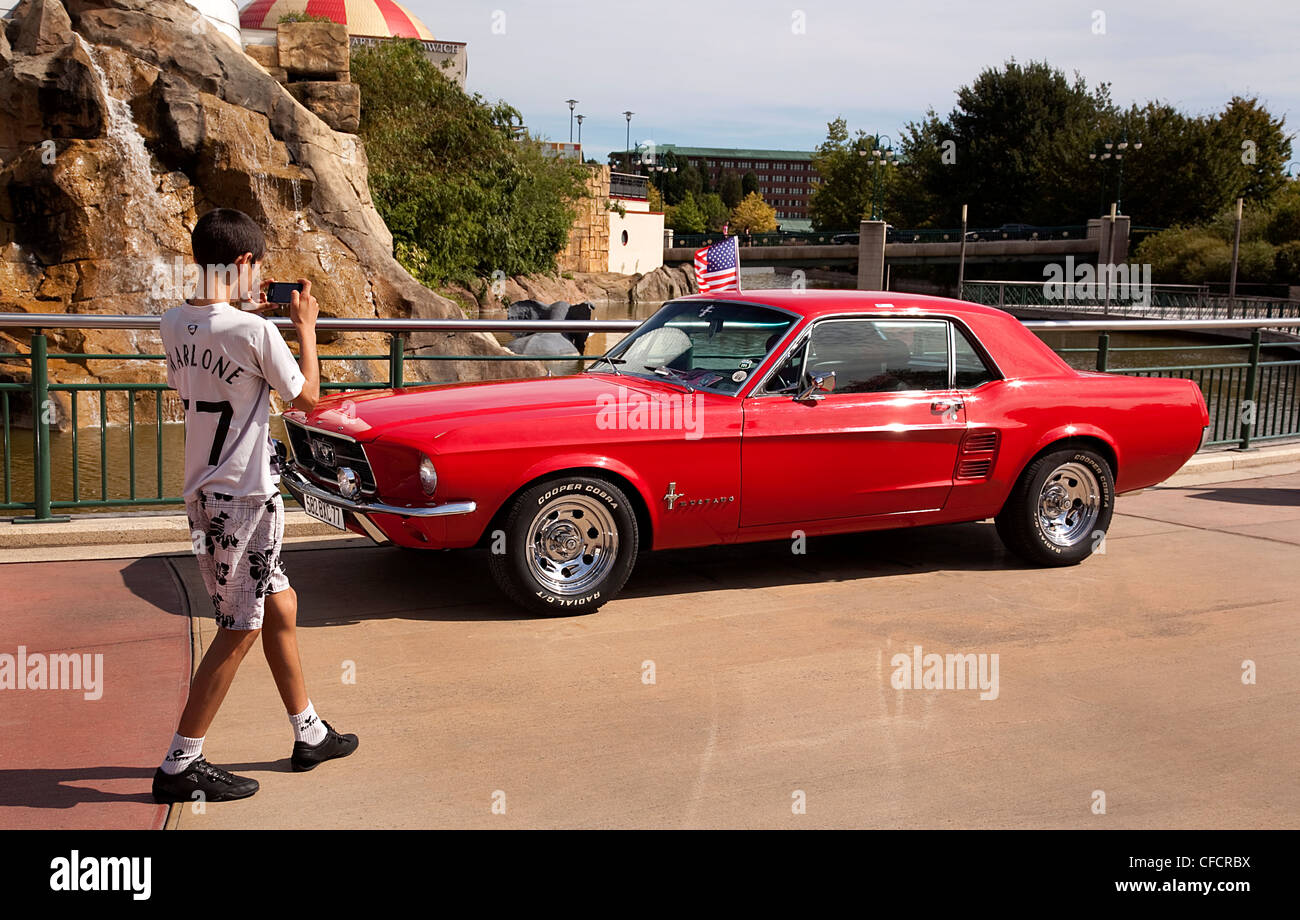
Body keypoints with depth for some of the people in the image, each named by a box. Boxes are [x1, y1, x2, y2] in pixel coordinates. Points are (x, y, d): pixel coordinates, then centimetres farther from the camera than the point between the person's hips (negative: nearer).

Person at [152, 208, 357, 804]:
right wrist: (305, 327, 5)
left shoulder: (175, 323, 3)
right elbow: (307, 398, -7)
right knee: (239, 631, 2)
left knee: (280, 608, 18)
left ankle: (309, 734, 30)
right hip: (244, 495, -8)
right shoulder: (256, 332, -18)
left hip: (203, 491, 8)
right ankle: (180, 766, 8)